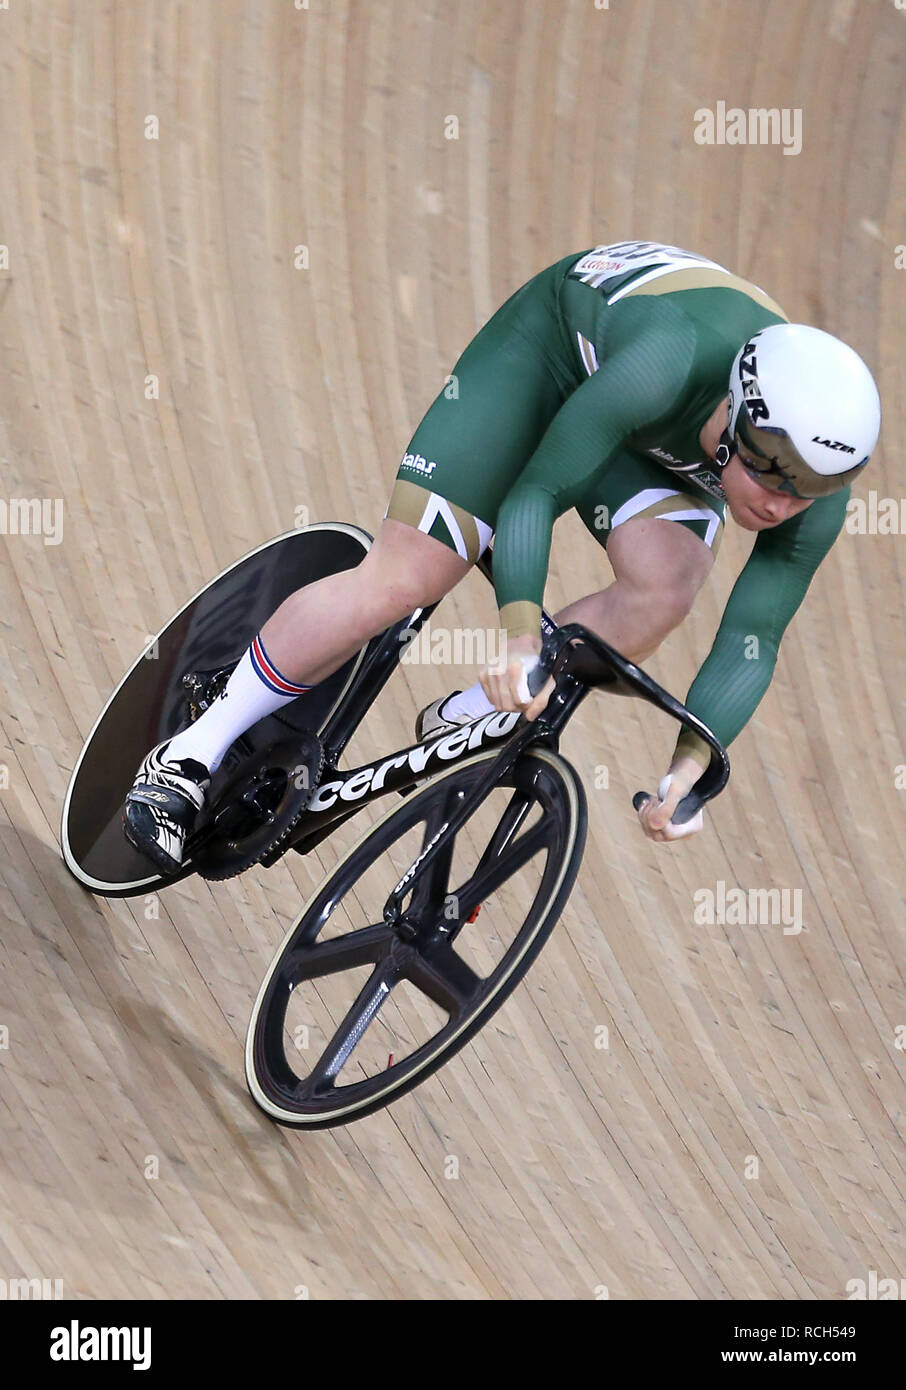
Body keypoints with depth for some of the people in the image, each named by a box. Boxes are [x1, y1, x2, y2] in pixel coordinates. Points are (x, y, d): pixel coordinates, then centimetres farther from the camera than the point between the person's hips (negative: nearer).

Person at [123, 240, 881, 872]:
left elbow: (753, 638, -25)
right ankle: (194, 753, 2)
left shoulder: (818, 482, -29)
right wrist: (522, 636, -52)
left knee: (665, 589, -26)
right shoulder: (665, 364, -44)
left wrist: (690, 766, -38)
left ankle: (460, 726, -3)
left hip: (665, 441, 4)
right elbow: (534, 492, -38)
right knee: (401, 579, -14)